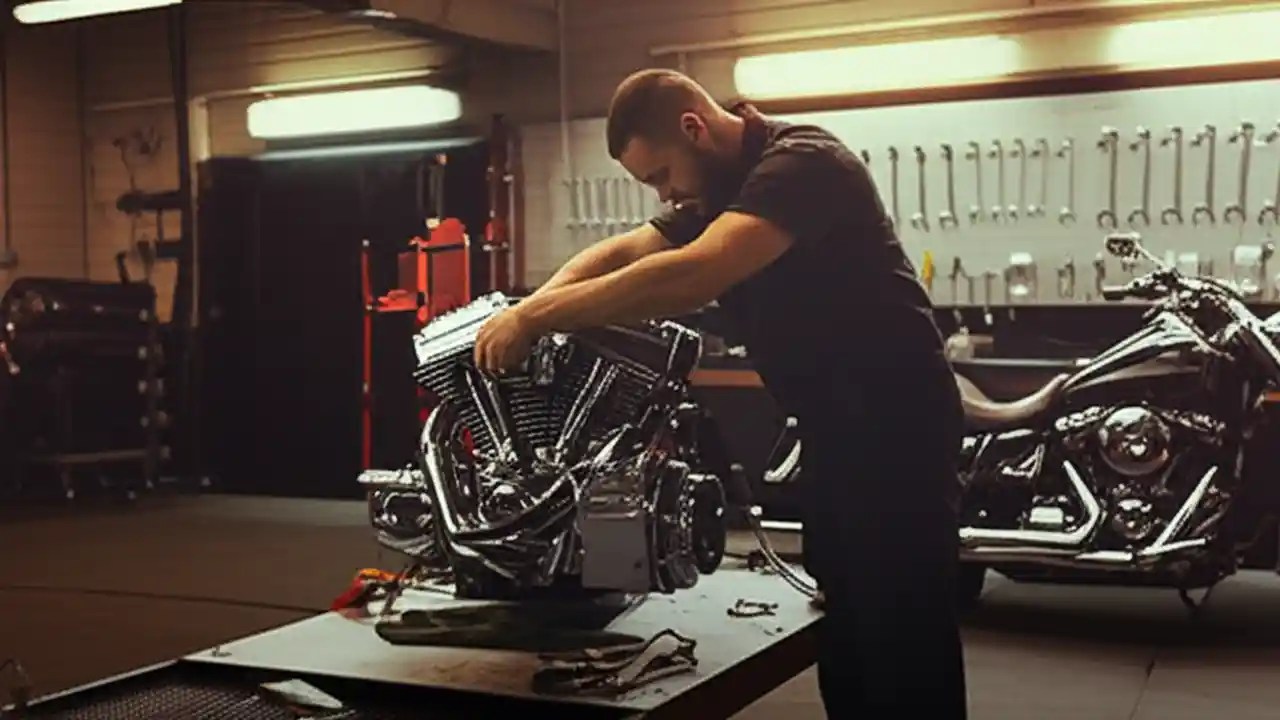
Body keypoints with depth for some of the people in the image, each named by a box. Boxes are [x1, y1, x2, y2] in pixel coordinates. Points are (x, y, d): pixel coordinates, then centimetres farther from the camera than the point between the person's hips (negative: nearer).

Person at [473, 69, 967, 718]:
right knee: (841, 629, 15)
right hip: (836, 427, 10)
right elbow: (621, 252, 6)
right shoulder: (719, 189, 13)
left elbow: (694, 276, -32)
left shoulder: (800, 163, -19)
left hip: (894, 423, -9)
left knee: (904, 641, -6)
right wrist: (523, 315, -11)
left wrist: (537, 316, -29)